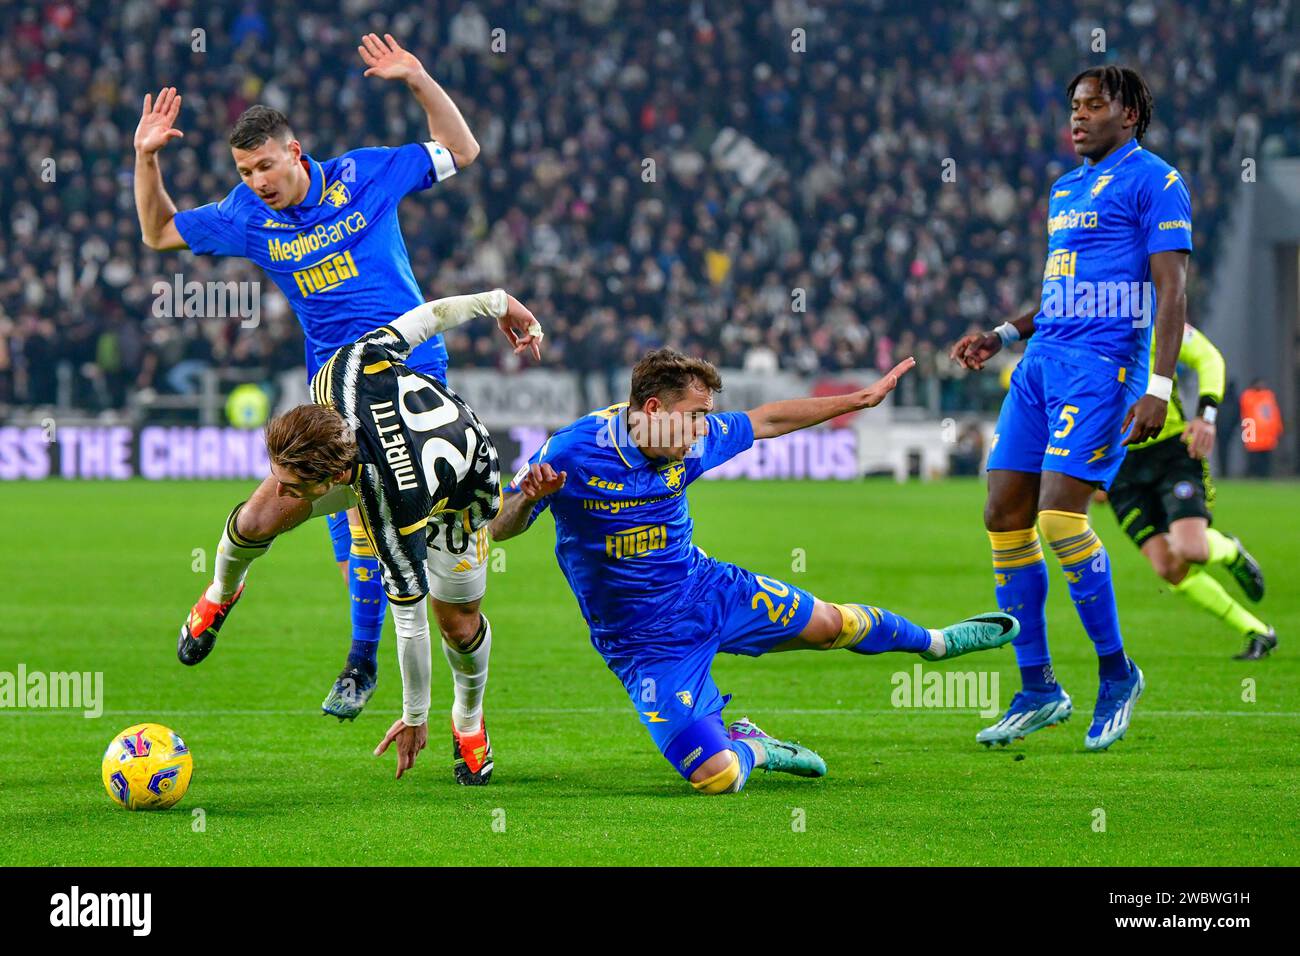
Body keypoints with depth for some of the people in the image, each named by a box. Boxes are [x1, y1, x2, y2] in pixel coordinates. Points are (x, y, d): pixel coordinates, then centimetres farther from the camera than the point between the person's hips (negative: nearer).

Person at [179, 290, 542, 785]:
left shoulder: (392, 512, -47)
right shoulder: (349, 372, -40)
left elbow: (410, 621, -33)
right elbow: (430, 315, -24)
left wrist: (414, 718, -21)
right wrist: (498, 303, -5)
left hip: (462, 486, -4)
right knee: (258, 520, -9)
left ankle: (469, 717, 36)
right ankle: (221, 594, 27)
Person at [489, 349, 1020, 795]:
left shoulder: (692, 440, -8)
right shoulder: (572, 451, -24)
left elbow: (766, 420, 9)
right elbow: (500, 529, -17)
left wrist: (861, 398, 15)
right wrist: (528, 497, -41)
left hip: (706, 590, 5)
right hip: (646, 642, -5)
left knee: (829, 623, 20)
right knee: (717, 777, -17)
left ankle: (931, 641, 51)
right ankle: (748, 746, 20)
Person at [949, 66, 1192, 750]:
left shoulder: (1154, 182, -4)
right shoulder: (1065, 189, 22)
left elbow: (1171, 290, -10)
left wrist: (1158, 387, -18)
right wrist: (1001, 336, 20)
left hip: (1103, 364, -8)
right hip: (1042, 362, 8)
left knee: (1059, 515, -18)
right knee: (1004, 515, 2)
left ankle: (1117, 675, -1)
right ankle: (1037, 691, 10)